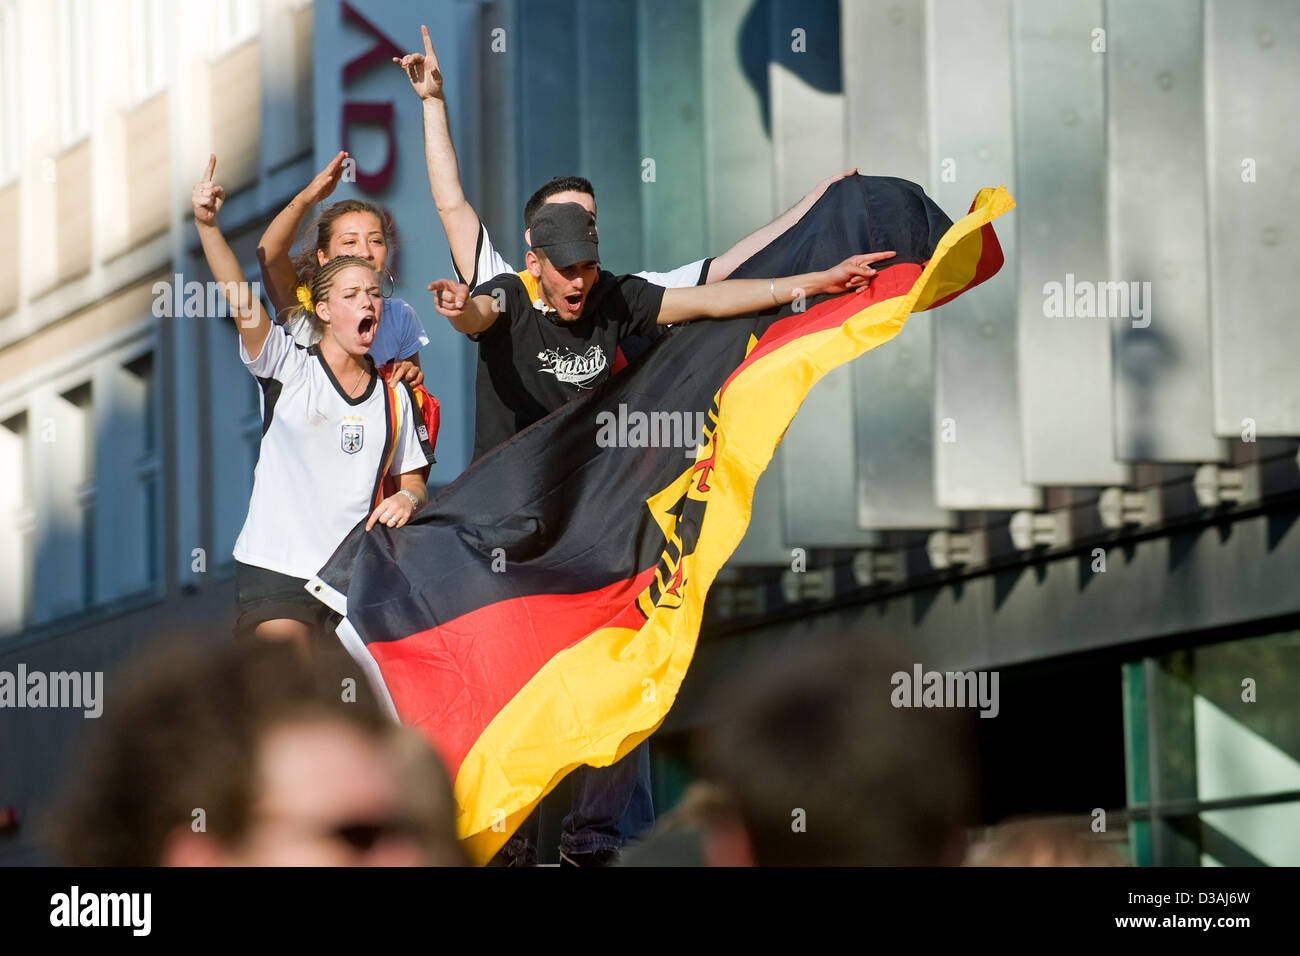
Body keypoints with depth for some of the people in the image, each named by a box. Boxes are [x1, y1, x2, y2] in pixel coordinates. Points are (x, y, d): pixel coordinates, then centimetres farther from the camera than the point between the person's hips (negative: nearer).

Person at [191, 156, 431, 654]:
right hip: (277, 570, -3)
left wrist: (407, 498, -4)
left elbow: (412, 478, 20)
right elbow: (240, 298, -12)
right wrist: (207, 225, -25)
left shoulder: (392, 396, 12)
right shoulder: (289, 366, 1)